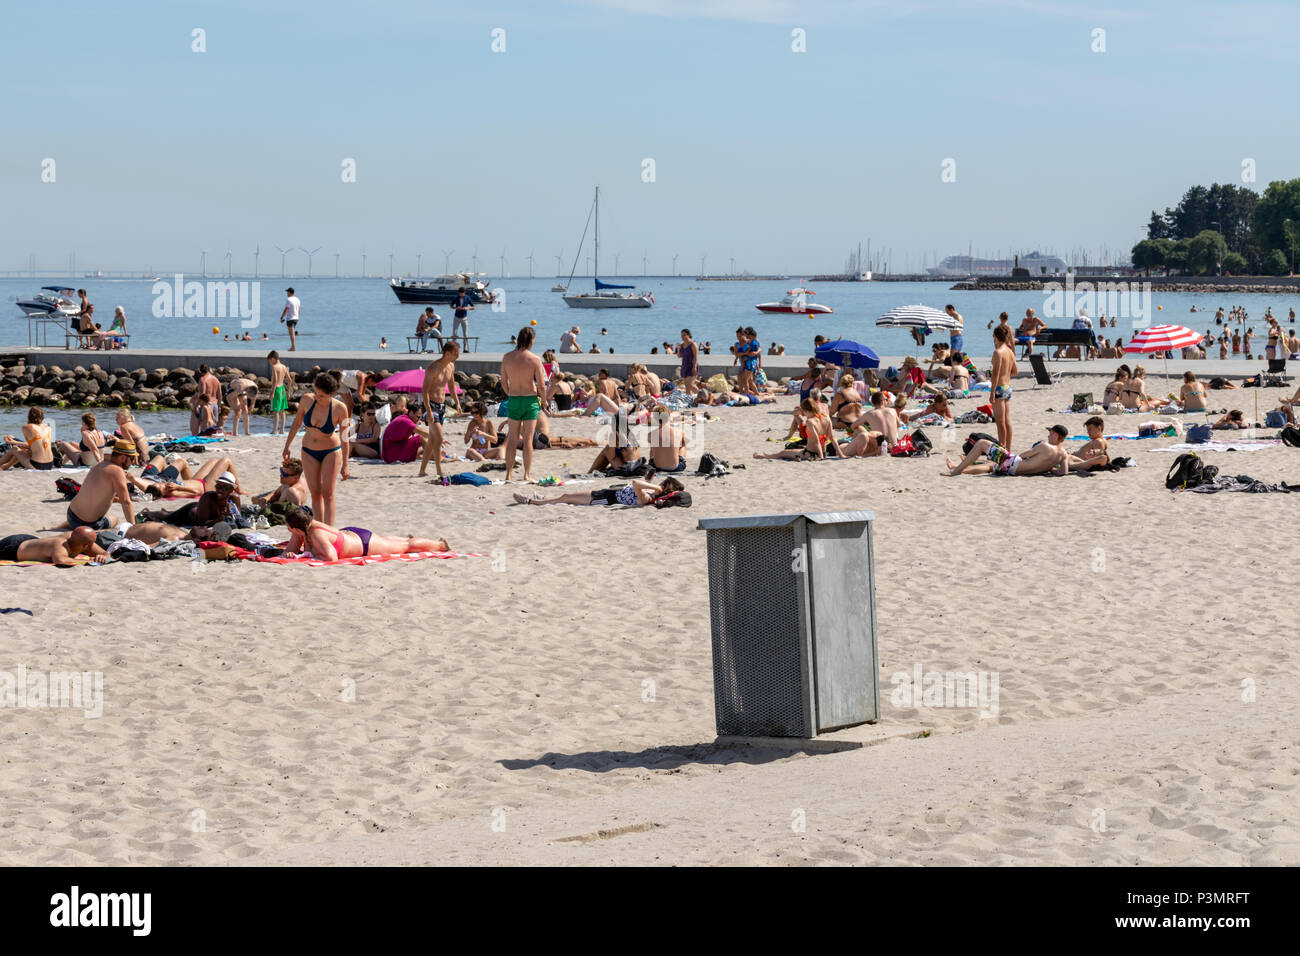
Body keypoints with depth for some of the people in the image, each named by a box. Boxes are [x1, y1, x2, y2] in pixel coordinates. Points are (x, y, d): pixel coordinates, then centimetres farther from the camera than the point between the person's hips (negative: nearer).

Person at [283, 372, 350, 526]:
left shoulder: (340, 409, -22)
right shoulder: (307, 400, -16)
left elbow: (344, 438, -12)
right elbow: (297, 423, 2)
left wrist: (345, 465, -9)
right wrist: (287, 447, 6)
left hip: (331, 451, -3)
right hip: (309, 452, 3)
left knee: (327, 493, -10)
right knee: (315, 494, 3)